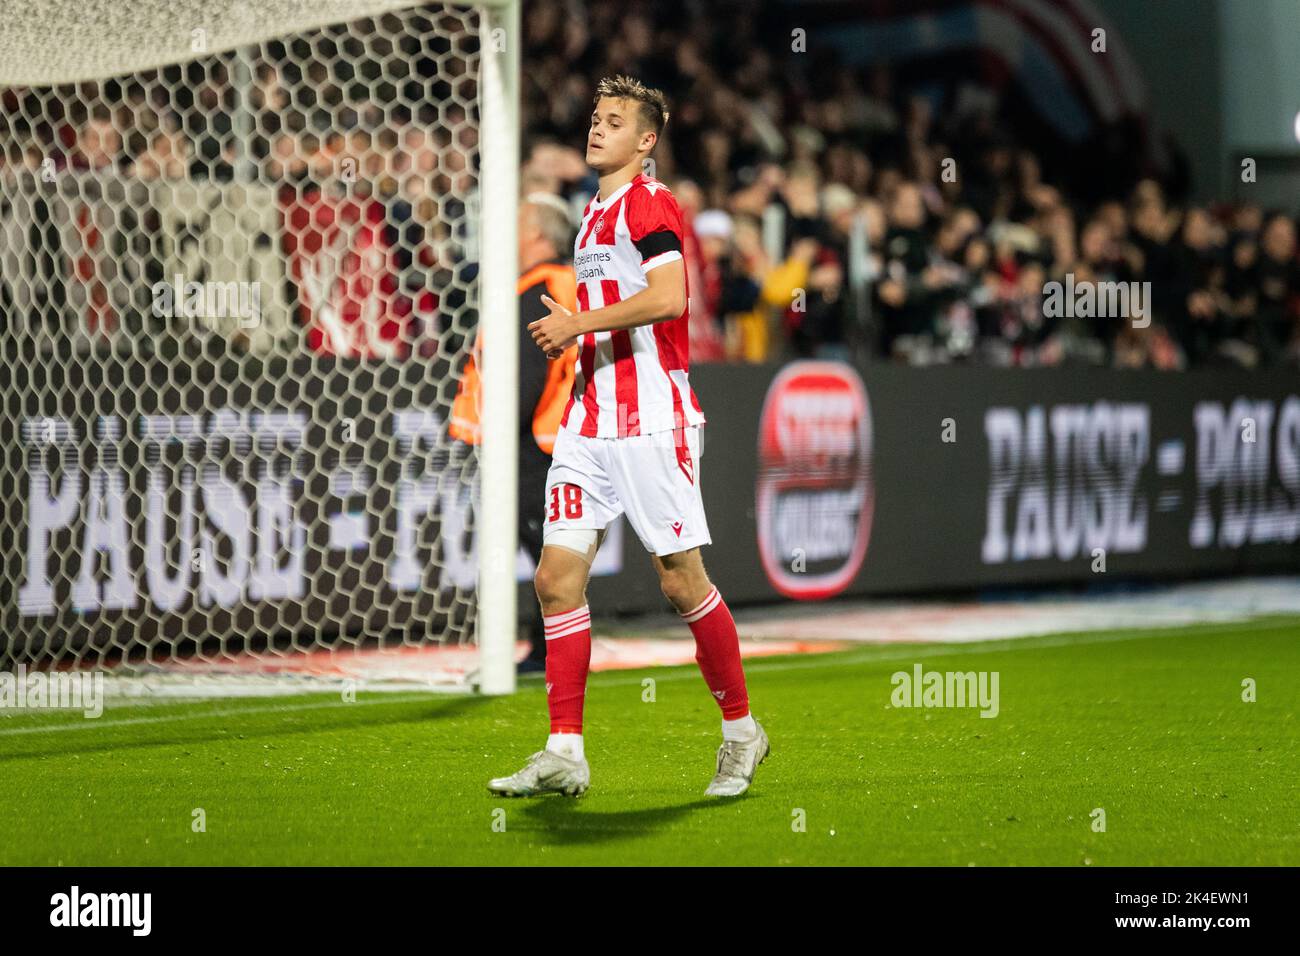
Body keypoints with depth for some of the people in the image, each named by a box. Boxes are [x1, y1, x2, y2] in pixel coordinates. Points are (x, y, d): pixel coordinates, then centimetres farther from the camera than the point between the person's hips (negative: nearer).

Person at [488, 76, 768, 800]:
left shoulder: (649, 203, -8)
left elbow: (667, 298, -24)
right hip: (590, 421, 8)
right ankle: (565, 755, 0)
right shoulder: (594, 214, 20)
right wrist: (572, 333, 15)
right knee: (558, 576, -2)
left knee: (682, 581, -4)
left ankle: (742, 731, 14)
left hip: (652, 420, -8)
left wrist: (579, 323, -19)